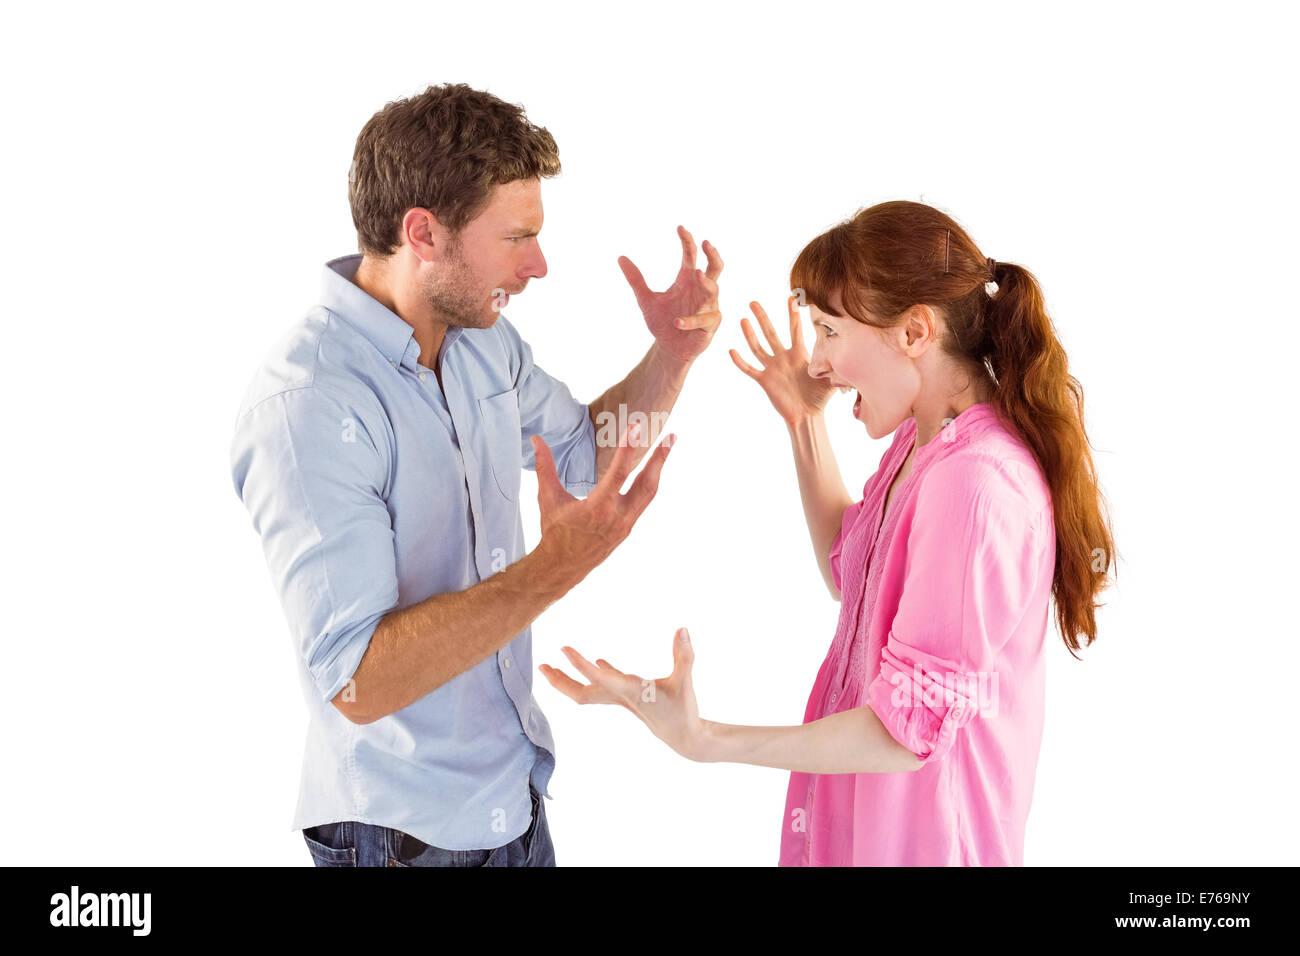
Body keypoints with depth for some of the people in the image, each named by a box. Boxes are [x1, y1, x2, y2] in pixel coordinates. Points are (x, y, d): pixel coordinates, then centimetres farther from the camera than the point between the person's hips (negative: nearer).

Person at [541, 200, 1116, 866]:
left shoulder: (974, 483, -29)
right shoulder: (925, 439, 1)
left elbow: (909, 733, -27)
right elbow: (849, 575, 15)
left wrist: (705, 741, -31)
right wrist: (805, 423, 7)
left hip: (918, 836, -8)